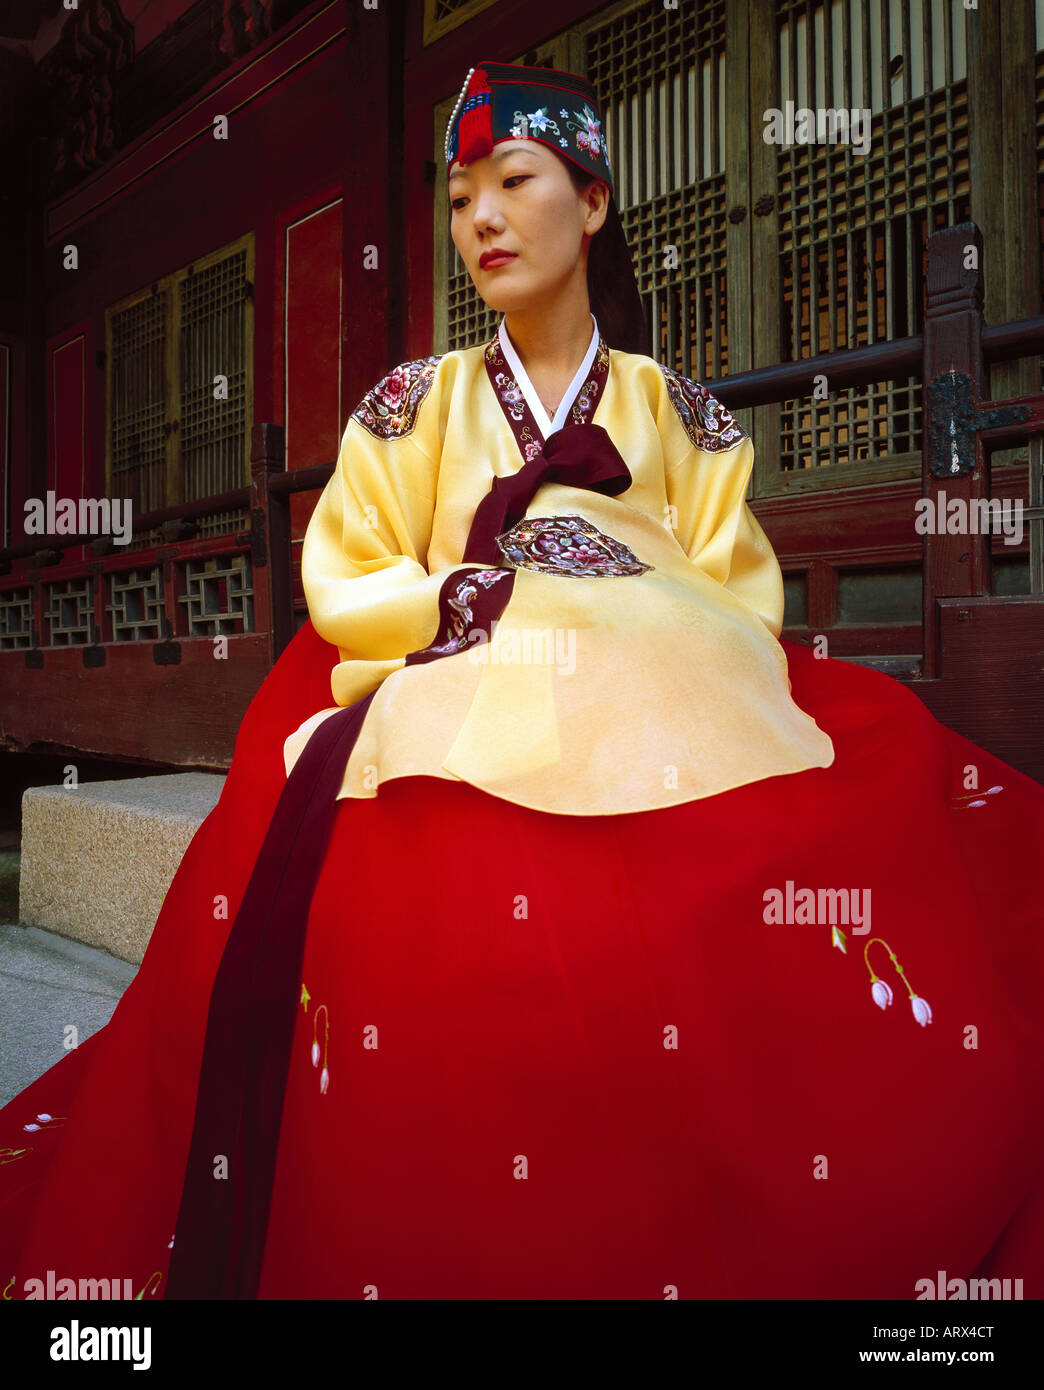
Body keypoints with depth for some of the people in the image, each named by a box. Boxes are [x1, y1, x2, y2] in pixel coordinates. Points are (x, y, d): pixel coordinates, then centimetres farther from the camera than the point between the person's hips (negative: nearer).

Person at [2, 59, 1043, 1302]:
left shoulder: (681, 412, 19)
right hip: (456, 722, -1)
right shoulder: (413, 406, 19)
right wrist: (474, 594, -7)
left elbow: (740, 605, 10)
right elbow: (341, 590, 10)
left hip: (670, 725, 1)